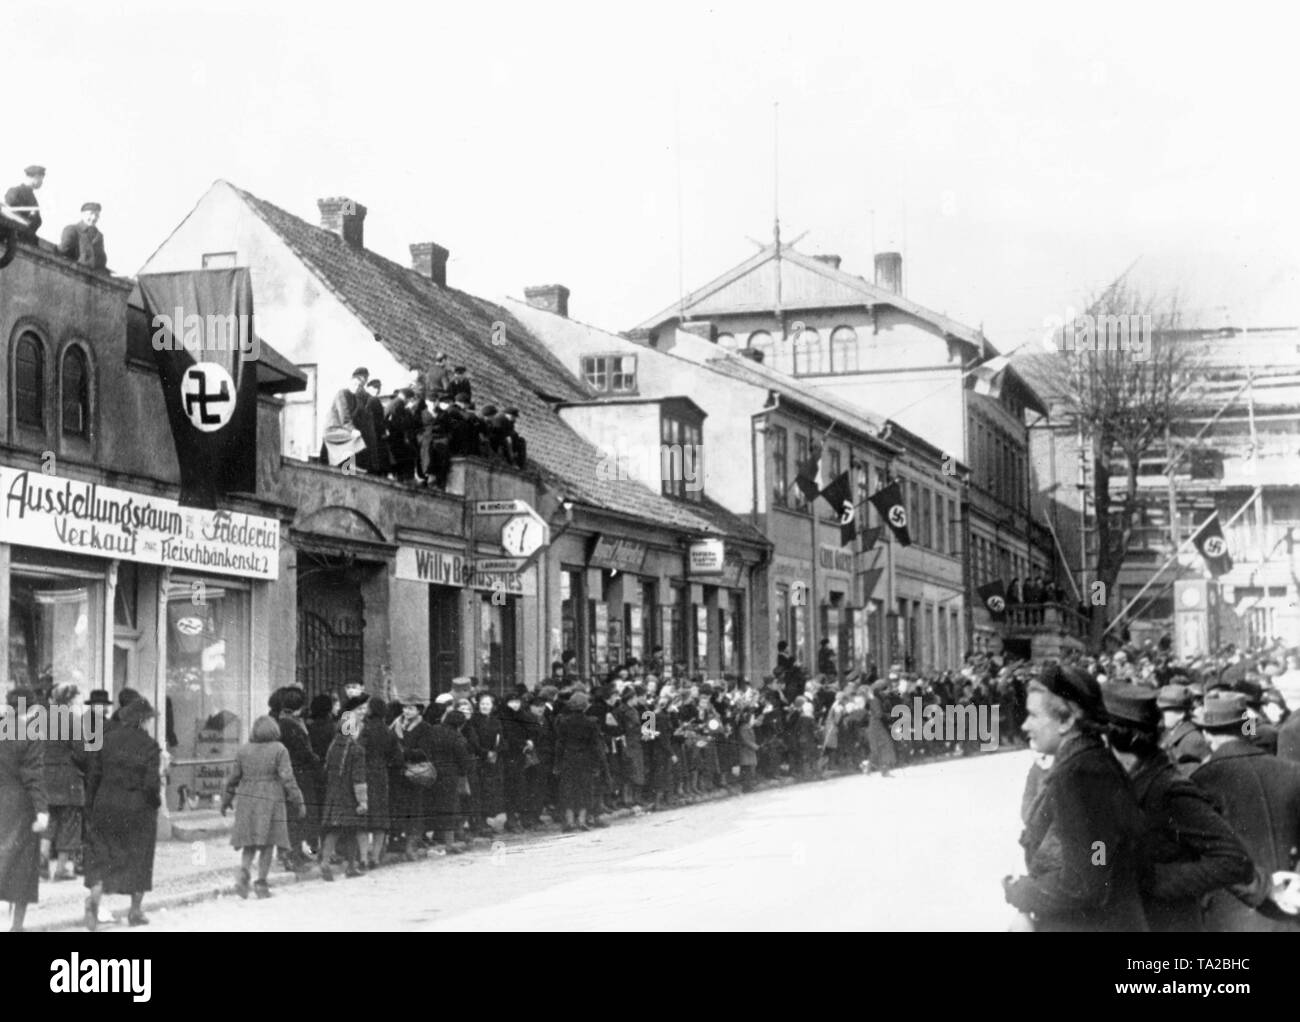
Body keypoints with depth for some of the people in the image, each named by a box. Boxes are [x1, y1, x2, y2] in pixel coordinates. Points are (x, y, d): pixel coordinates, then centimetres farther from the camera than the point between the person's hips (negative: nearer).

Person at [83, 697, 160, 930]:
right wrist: (156, 800, 4)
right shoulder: (149, 745, -12)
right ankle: (136, 910, 19)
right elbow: (152, 784, -16)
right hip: (138, 808, -2)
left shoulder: (106, 738, -1)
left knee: (102, 855, 8)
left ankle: (95, 897, -17)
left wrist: (90, 806, 11)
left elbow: (93, 774, 2)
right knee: (138, 858, 12)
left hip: (106, 806, 2)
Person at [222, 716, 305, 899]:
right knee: (267, 843, 5)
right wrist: (298, 803, -6)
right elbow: (287, 779, -11)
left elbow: (234, 778, 8)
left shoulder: (243, 750, 3)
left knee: (250, 844, 12)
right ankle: (261, 883, 2)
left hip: (247, 799, 3)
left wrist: (226, 801, 20)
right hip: (270, 801, -3)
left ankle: (243, 873, -11)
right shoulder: (279, 750, -6)